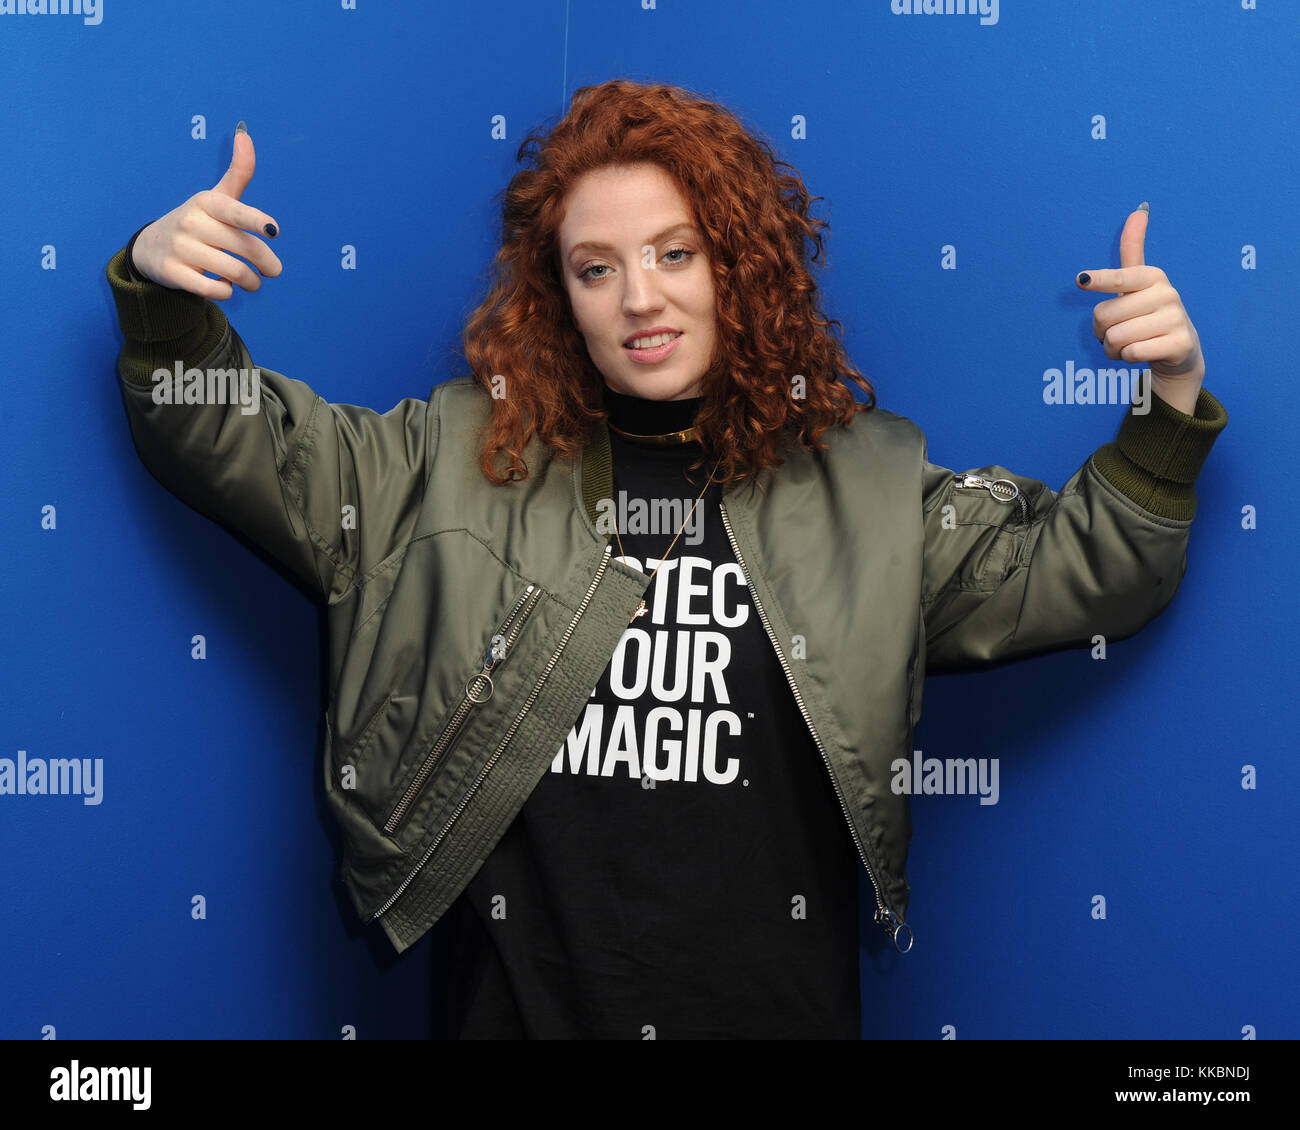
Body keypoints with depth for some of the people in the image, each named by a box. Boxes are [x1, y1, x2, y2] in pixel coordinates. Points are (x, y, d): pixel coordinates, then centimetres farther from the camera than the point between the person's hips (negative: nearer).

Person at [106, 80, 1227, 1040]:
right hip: (523, 995, 0)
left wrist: (1167, 411, -11)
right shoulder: (461, 456, 0)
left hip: (778, 997, 1)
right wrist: (162, 296, -13)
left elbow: (1067, 570, 3)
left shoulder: (865, 481, 2)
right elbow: (231, 442, 3)